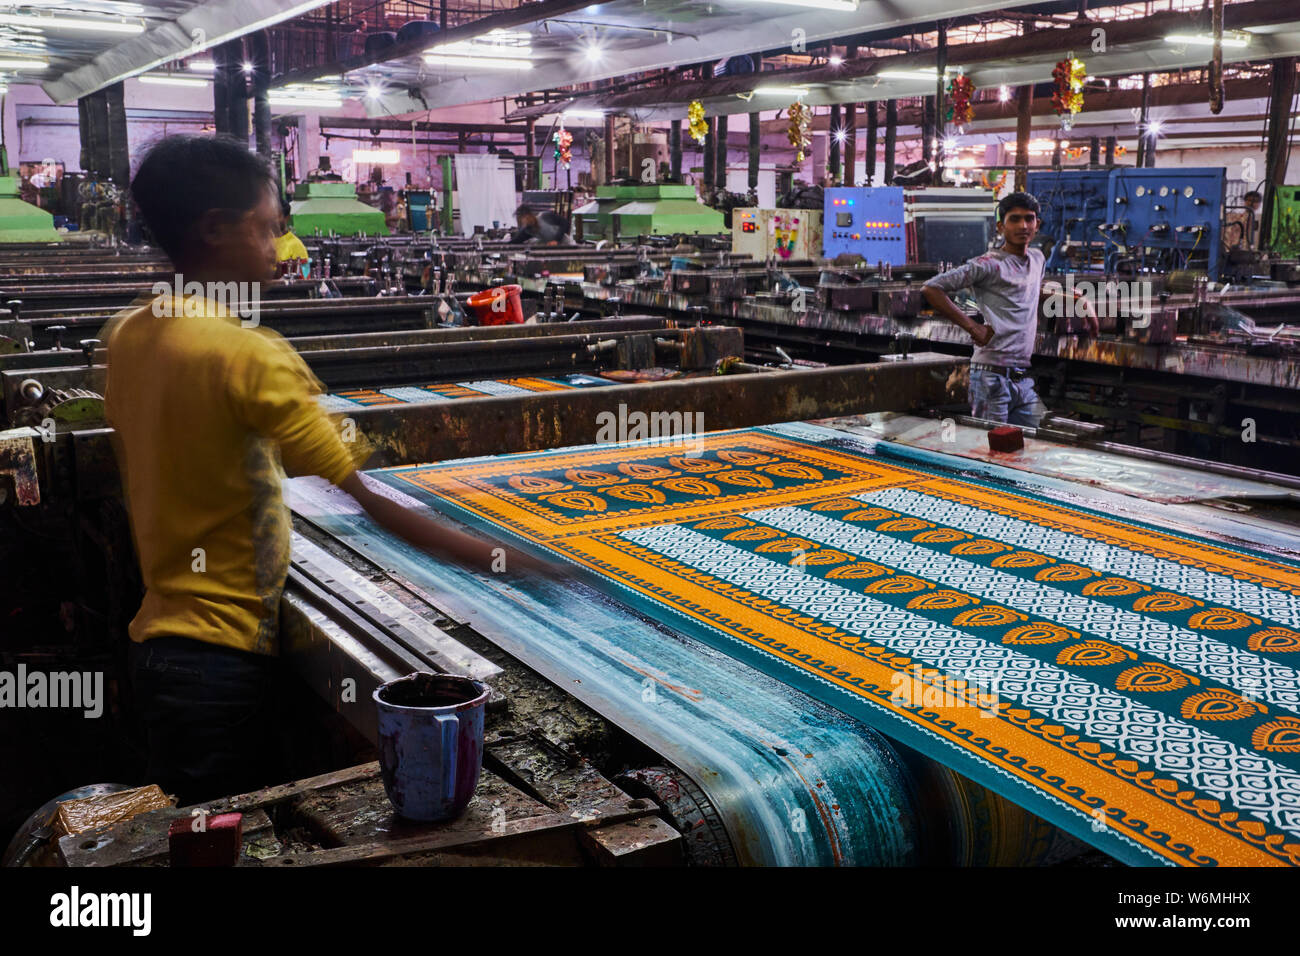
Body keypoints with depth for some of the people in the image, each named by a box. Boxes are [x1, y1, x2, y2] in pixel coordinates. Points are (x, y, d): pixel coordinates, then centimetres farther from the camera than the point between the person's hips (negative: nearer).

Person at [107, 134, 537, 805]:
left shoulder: (127, 336, 5)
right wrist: (505, 562, -19)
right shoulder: (249, 355, -21)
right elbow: (368, 501, -22)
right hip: (222, 655, -9)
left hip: (157, 640, 9)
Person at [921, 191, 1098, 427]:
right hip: (992, 376, -7)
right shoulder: (989, 265, -8)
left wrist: (1080, 302, 27)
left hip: (1024, 379, 7)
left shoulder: (1037, 259, 16)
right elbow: (930, 289, -14)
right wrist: (972, 326, -14)